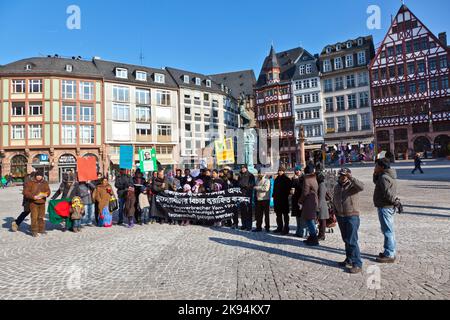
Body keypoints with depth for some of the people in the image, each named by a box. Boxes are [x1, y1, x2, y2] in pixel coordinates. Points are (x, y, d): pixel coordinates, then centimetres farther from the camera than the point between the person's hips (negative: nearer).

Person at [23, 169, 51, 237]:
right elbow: (25, 192, -7)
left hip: (42, 202, 4)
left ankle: (41, 229, 23)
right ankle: (34, 231, 2)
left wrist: (46, 194, -12)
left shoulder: (45, 183, 9)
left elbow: (48, 190, 12)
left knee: (41, 216, 12)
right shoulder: (30, 183, -4)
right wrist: (33, 196, -19)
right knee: (34, 217, -7)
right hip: (33, 202, -4)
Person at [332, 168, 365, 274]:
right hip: (341, 217, 7)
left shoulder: (352, 185, -9)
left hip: (352, 216, -7)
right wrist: (335, 213, 14)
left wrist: (350, 178, -34)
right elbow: (334, 201, 19)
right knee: (346, 240, 16)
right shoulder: (337, 187, 11)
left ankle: (357, 264, 2)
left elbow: (361, 187, -33)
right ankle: (349, 260, 29)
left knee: (352, 241, -7)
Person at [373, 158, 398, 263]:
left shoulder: (384, 177, -20)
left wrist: (394, 201, -12)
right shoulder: (388, 175, 12)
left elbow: (387, 193, -26)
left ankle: (389, 255, 5)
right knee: (389, 230, 18)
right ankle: (390, 252, 30)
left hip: (385, 207, -11)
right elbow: (376, 182, 24)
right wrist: (375, 175, 7)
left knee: (387, 231, -3)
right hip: (388, 207, 11)